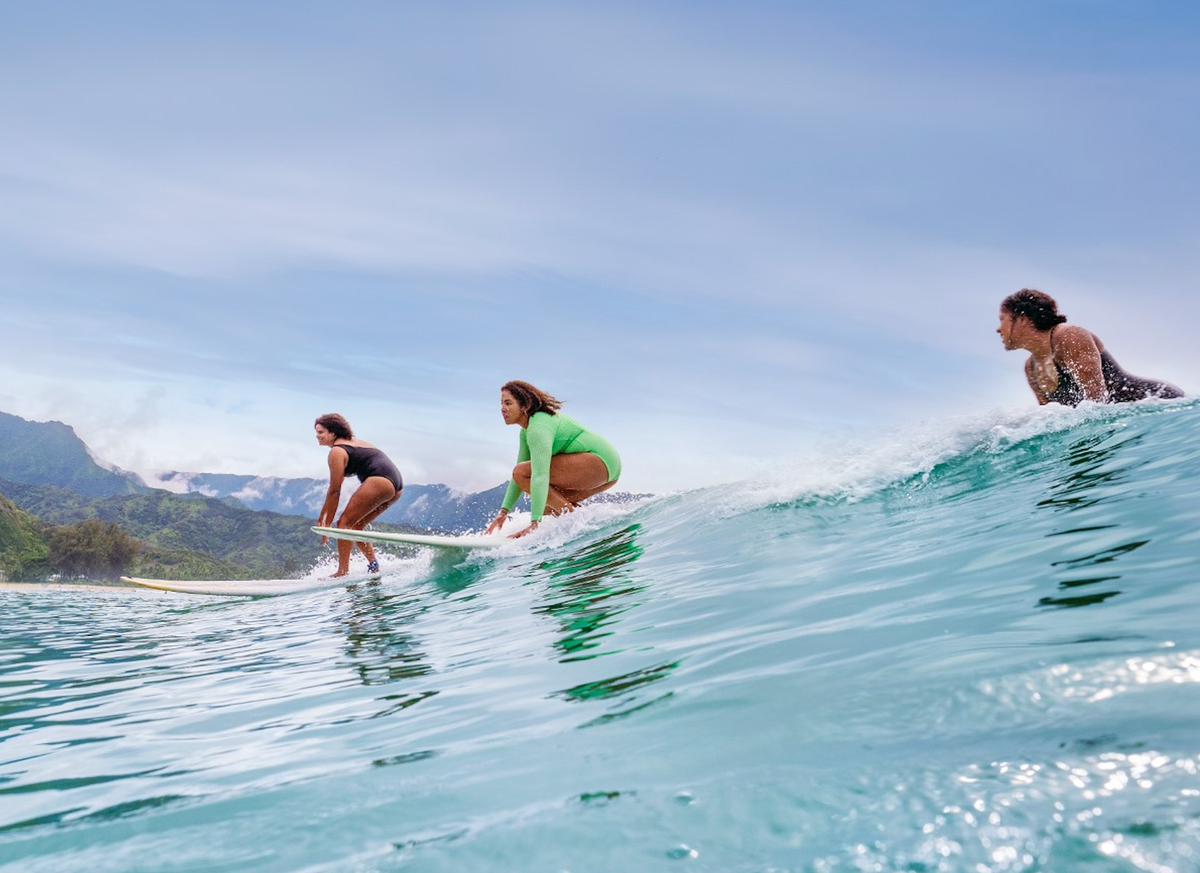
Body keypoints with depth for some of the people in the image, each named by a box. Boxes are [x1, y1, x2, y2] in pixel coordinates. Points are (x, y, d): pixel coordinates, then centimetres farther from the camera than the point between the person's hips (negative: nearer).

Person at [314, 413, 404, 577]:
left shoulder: (337, 452, -3)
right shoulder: (352, 442, 26)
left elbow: (335, 491, -4)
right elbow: (335, 486, 28)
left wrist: (327, 524, 1)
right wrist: (323, 515, 30)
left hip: (379, 481, -10)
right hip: (396, 485, 10)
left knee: (344, 523, -5)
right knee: (355, 526, 17)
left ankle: (343, 572, -13)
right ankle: (374, 567, 13)